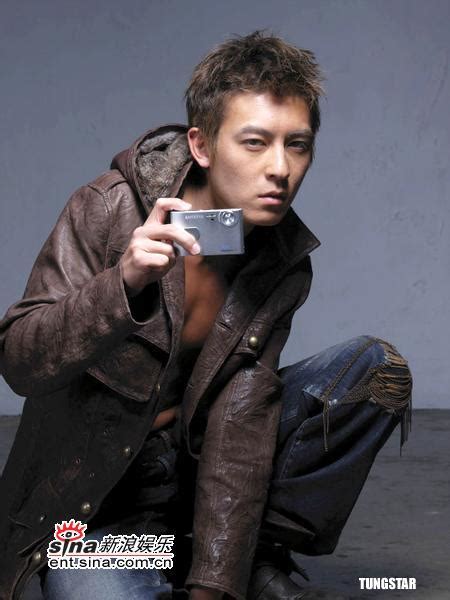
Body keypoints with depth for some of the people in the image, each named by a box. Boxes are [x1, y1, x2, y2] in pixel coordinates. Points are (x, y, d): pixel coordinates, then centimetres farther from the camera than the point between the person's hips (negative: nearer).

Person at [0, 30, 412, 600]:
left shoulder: (286, 261, -6)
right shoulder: (109, 208, -16)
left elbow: (242, 419, -14)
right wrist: (124, 284, -40)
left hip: (193, 460, 4)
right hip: (94, 498, -4)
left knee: (375, 368, -12)